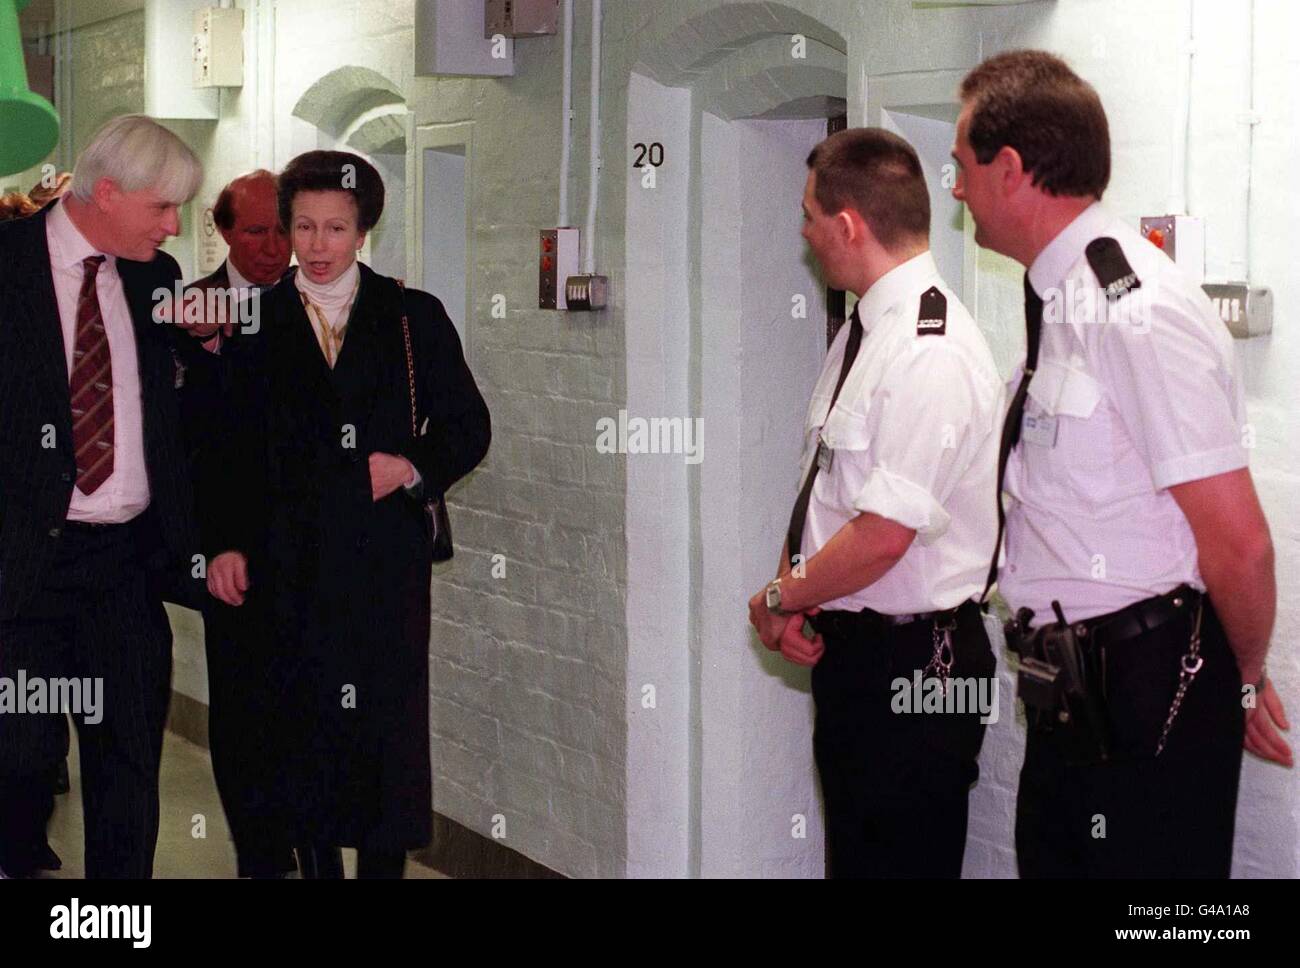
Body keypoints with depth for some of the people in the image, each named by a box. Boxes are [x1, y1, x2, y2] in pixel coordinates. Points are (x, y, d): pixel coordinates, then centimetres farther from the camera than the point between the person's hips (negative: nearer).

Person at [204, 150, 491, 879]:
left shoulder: (414, 318, 7)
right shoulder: (256, 322, 8)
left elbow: (468, 426, 11)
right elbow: (232, 447, 6)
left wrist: (416, 467, -8)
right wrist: (228, 542, -4)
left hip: (388, 563, 0)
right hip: (293, 566, 0)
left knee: (389, 723, 1)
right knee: (304, 727, 2)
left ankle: (386, 863, 11)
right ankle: (316, 863, 13)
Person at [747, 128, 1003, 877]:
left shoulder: (931, 356, -22)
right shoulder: (862, 332, 8)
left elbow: (883, 535, -25)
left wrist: (781, 598, -11)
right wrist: (792, 599, 0)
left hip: (912, 661, -9)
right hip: (849, 647, 9)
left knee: (902, 861, 3)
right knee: (853, 851, 19)